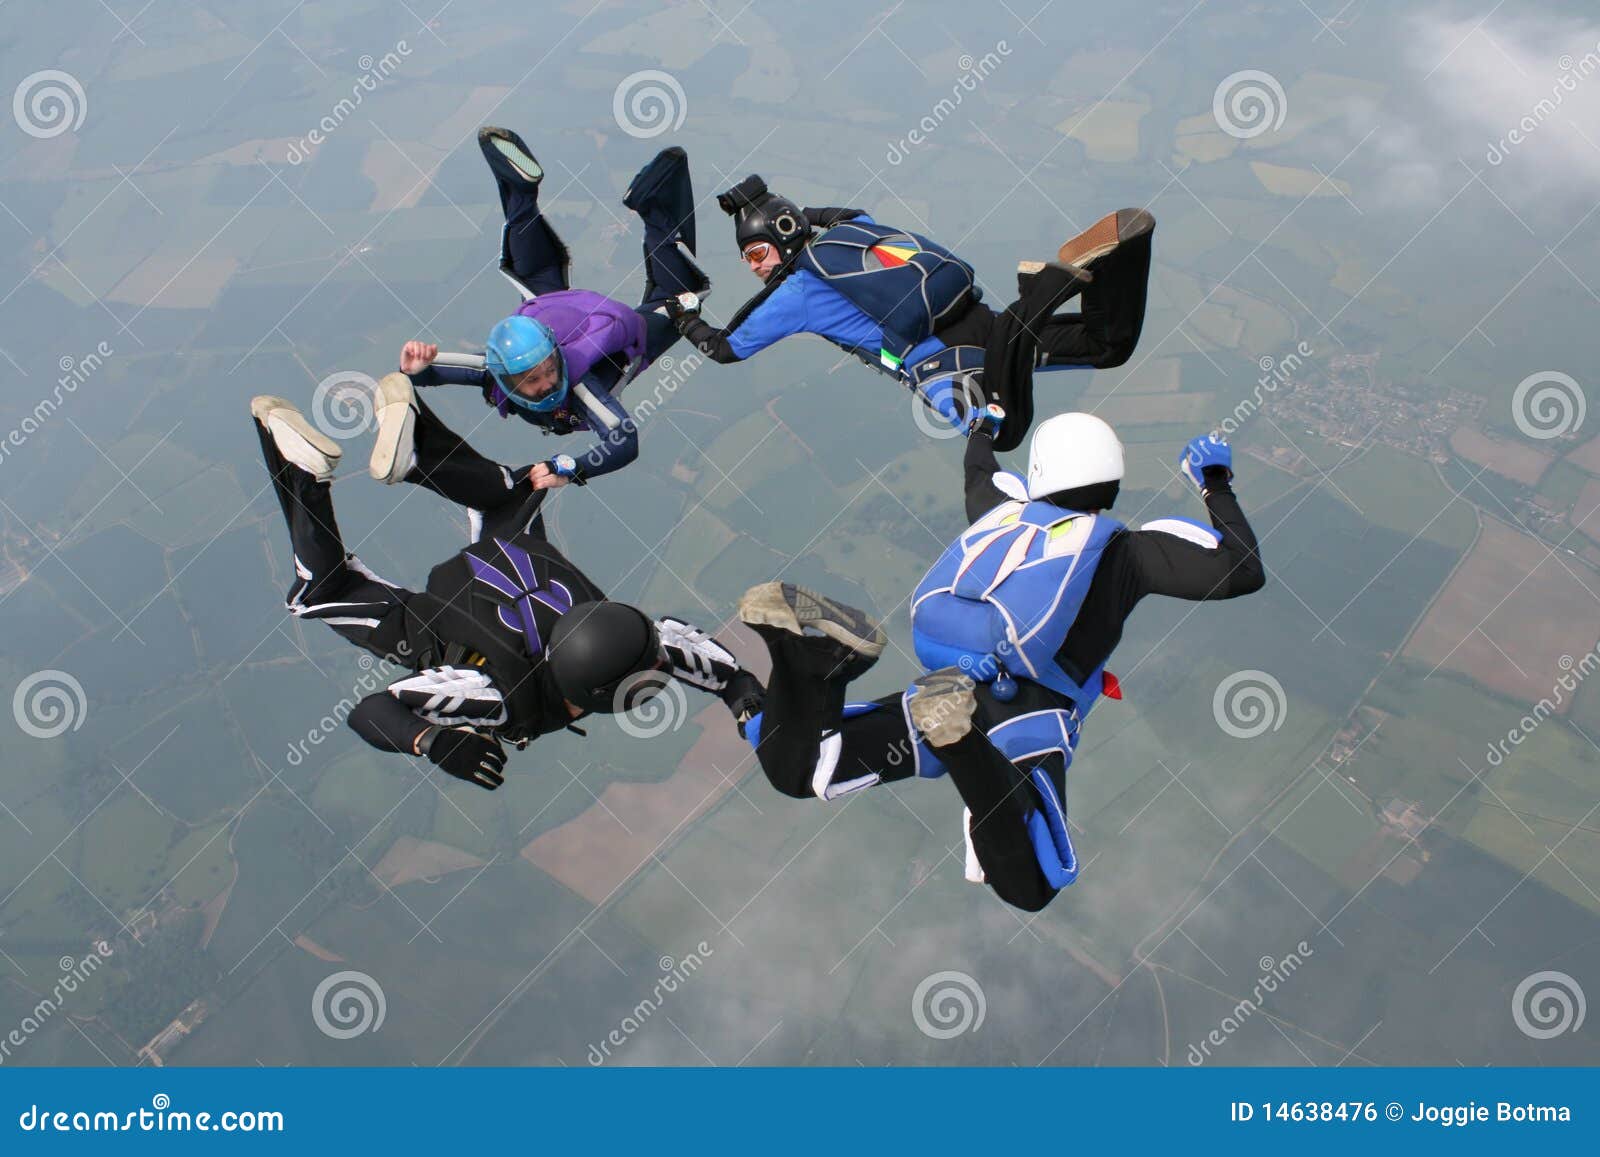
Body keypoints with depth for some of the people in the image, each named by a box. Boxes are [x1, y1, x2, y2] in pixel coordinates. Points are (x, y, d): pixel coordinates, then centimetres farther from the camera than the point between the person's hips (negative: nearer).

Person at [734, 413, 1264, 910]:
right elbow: (1242, 572, 5)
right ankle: (965, 751, -40)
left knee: (794, 770, 7)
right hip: (1026, 717, -4)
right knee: (1029, 888, -18)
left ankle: (808, 646, -22)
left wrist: (980, 431, 69)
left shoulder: (1009, 510, 22)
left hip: (944, 687, 4)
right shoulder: (1127, 548, 8)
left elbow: (979, 478, 46)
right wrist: (1216, 486, 20)